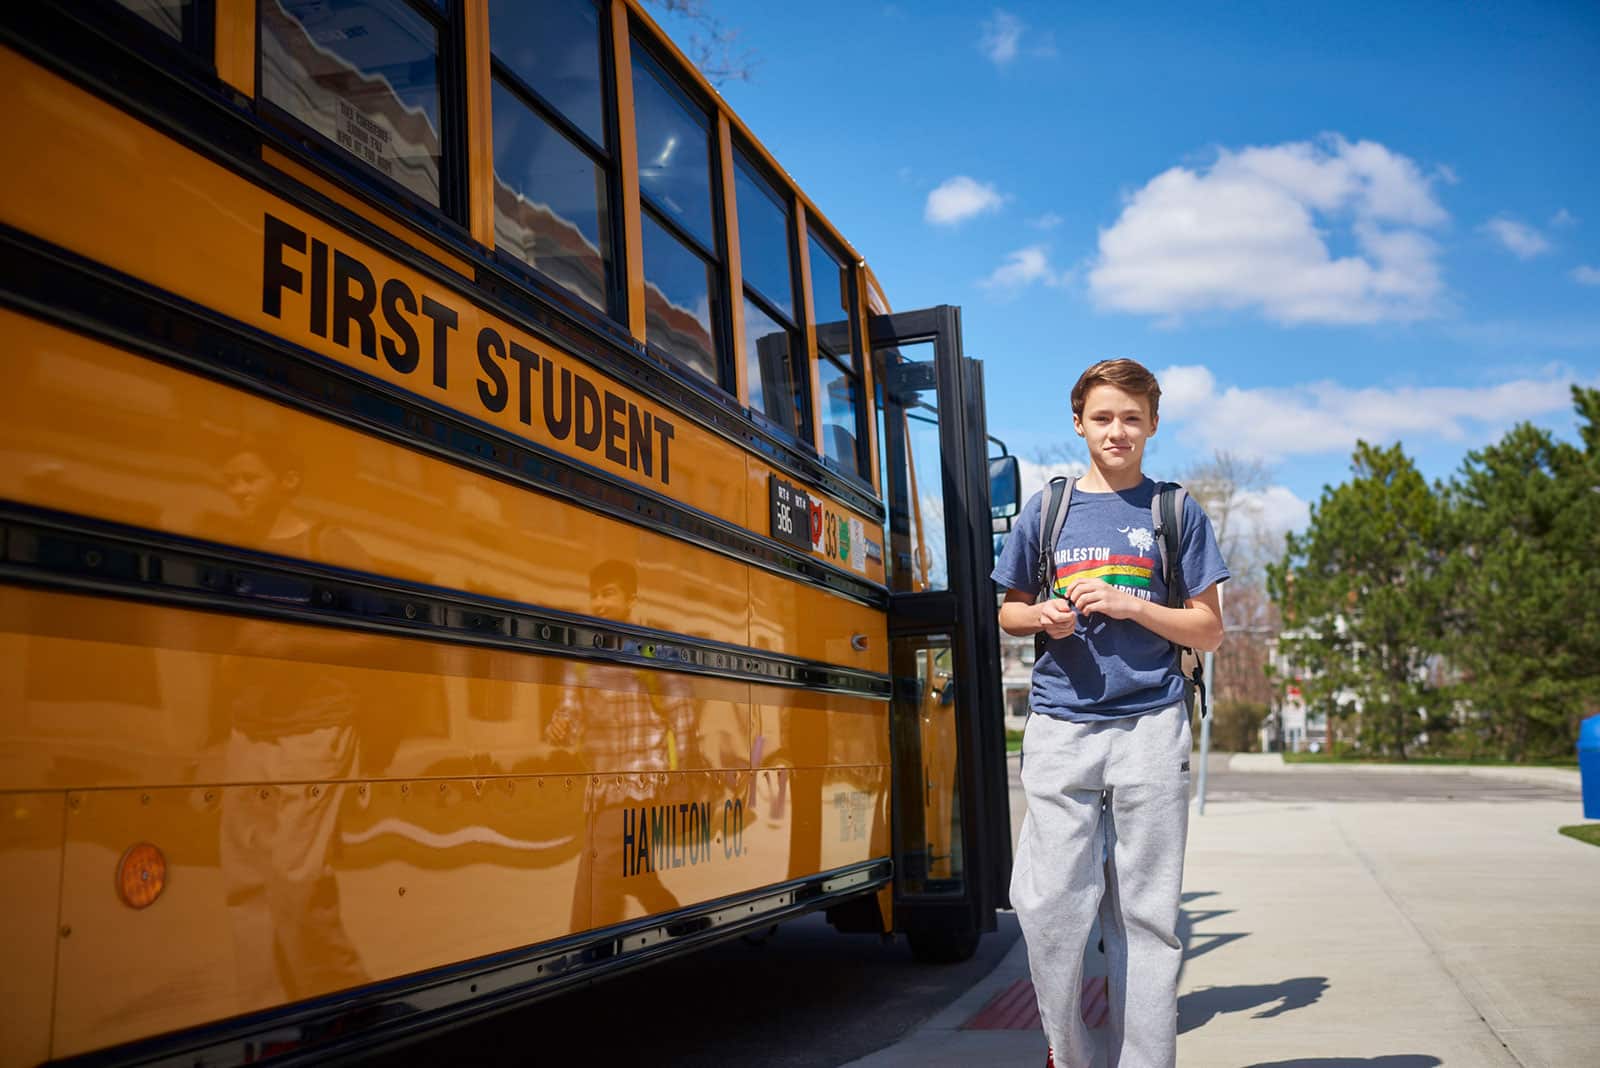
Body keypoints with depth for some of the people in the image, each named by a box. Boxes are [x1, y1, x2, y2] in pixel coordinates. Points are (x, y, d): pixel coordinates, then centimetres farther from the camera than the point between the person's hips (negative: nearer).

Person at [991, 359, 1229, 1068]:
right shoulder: (1047, 509, 11)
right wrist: (1043, 616, -4)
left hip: (1150, 725, -1)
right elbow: (1009, 614, 18)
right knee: (1047, 903, -4)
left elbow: (1209, 630, 6)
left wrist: (1131, 607, -9)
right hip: (1060, 726, 1)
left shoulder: (1176, 511, 8)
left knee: (1145, 912, 3)